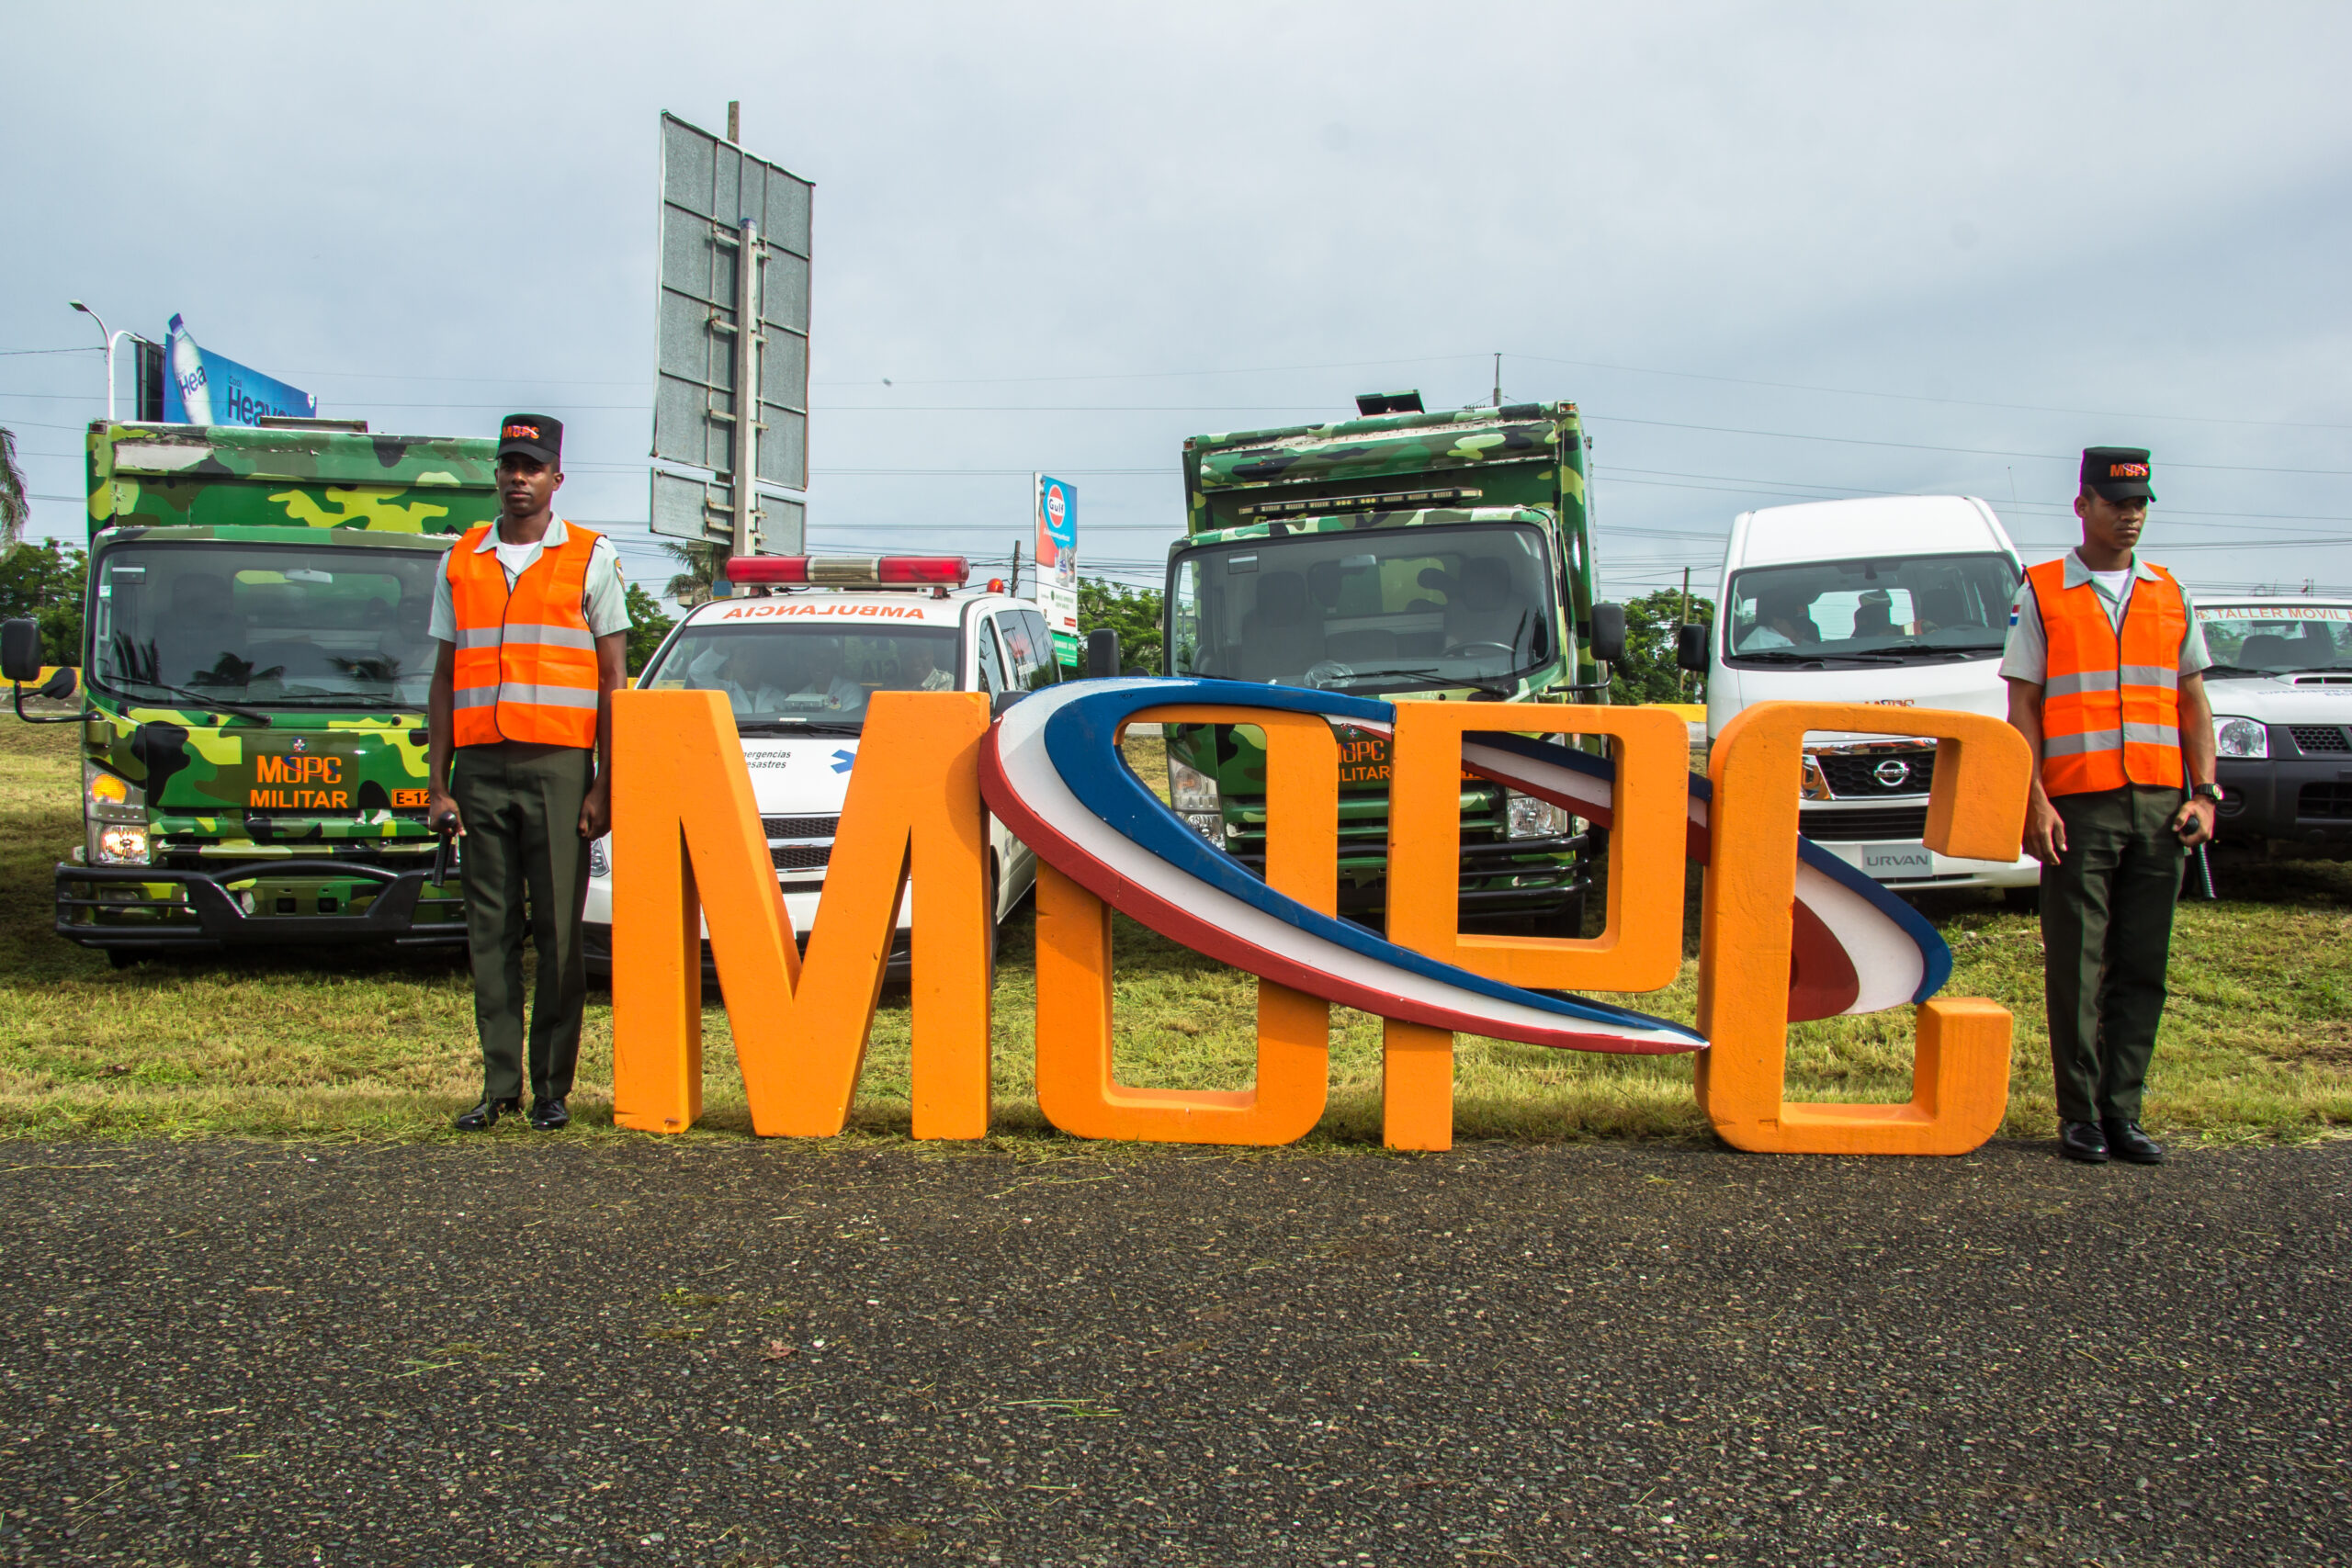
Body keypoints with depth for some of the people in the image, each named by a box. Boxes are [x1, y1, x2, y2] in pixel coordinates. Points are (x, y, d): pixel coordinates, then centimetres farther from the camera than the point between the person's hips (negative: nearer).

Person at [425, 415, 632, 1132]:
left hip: (558, 764, -3)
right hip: (480, 767, 3)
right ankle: (499, 1084, 11)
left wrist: (605, 782, -5)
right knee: (490, 931, 4)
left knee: (558, 931, -2)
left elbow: (613, 679, 3)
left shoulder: (591, 558, 5)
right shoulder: (460, 562, 14)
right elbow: (445, 677, 15)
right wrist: (437, 783, 8)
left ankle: (552, 1087, 6)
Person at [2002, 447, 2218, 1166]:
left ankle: (2123, 1112, 13)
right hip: (2078, 808, -3)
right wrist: (2035, 800, -9)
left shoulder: (2170, 595, 15)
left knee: (2142, 970, 5)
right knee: (2077, 970, 0)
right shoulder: (2041, 594, 4)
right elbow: (2022, 707, 1)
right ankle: (2080, 1115, 8)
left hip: (2159, 808, 4)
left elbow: (2193, 702, 16)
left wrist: (2203, 792, 4)